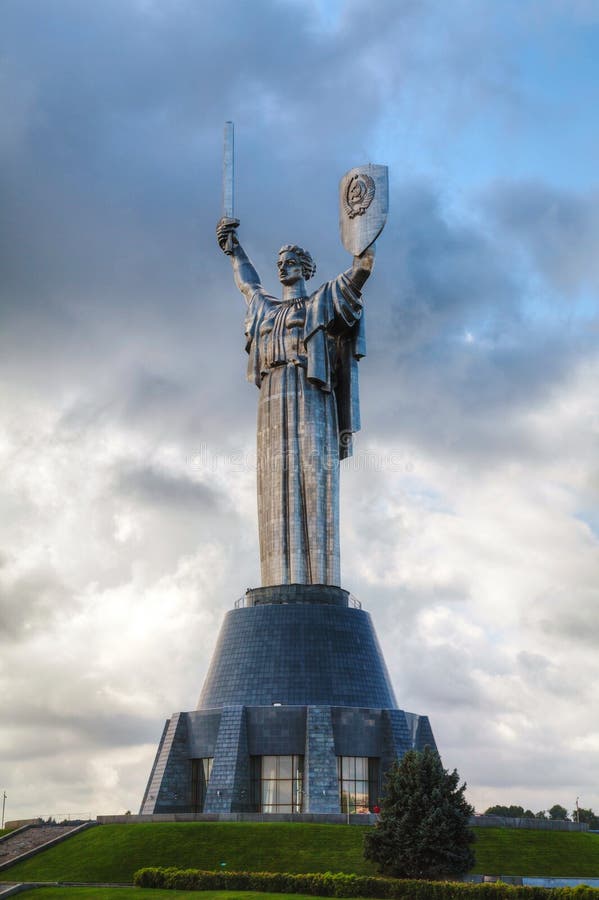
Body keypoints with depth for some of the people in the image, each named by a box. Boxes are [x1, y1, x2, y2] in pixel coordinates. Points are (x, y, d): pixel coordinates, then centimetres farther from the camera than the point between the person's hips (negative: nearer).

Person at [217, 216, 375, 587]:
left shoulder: (322, 300, 16)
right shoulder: (266, 307, 31)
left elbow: (363, 265, 9)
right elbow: (247, 281, 52)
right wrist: (232, 245, 61)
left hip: (309, 397, -5)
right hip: (273, 403, 5)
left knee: (312, 483, -15)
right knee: (278, 494, -7)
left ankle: (318, 584, -22)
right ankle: (282, 590, -13)